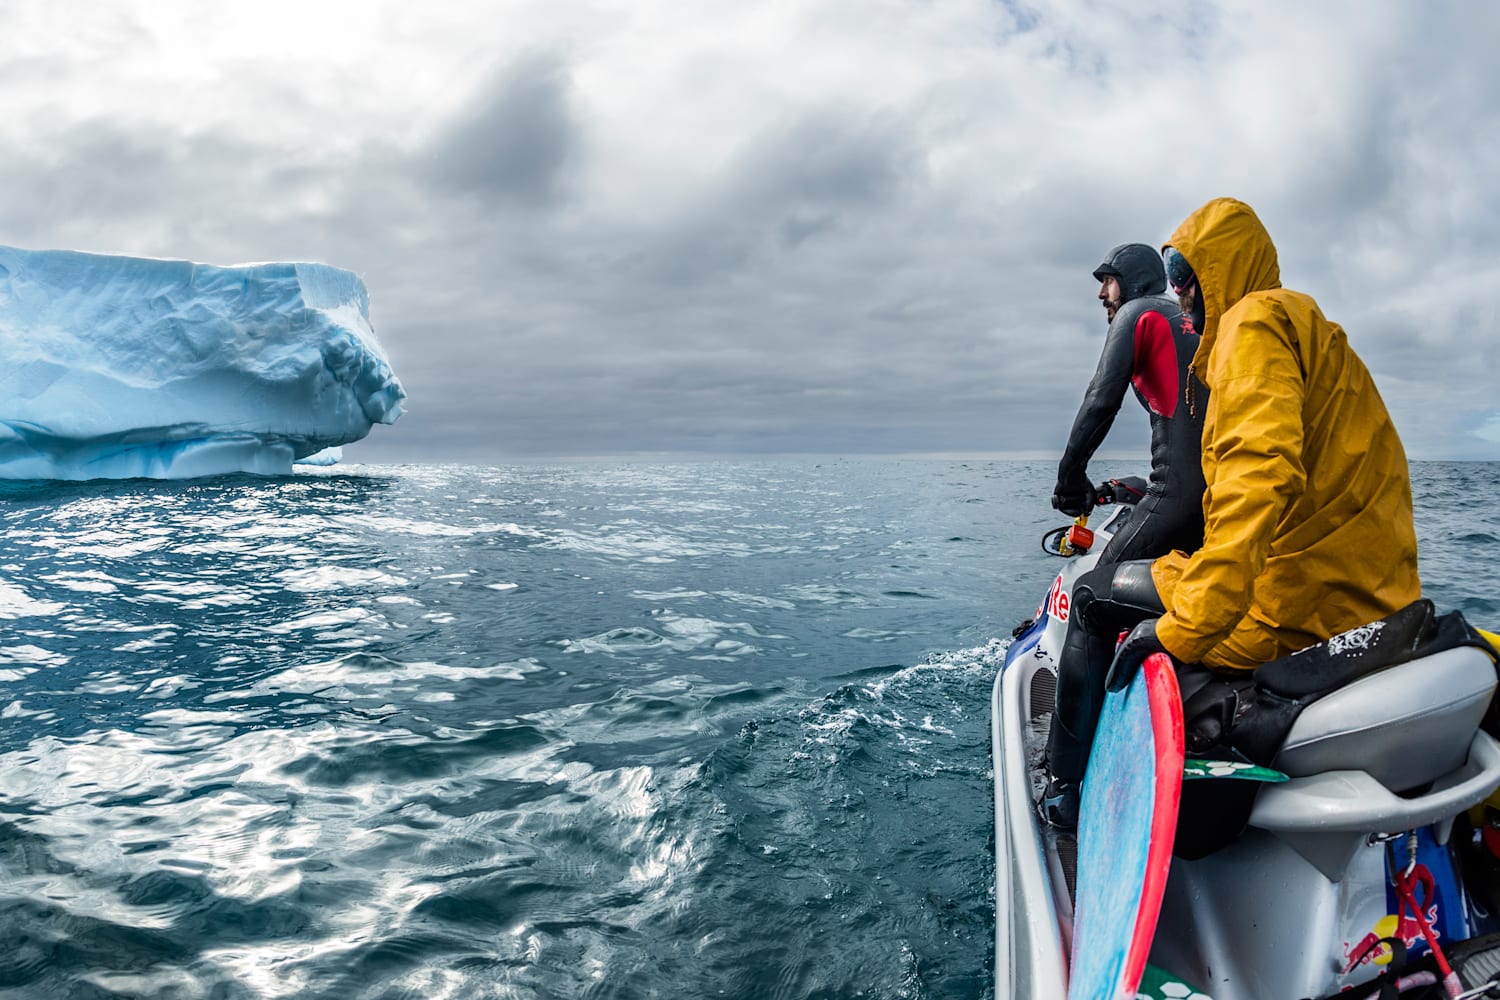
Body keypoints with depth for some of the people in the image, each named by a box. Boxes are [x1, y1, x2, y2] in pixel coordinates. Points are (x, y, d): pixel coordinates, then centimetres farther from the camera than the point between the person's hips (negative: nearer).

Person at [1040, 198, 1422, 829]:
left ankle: (1066, 789, 16)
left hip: (1302, 608, -10)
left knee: (1092, 594, 4)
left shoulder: (1255, 320, -10)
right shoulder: (1310, 330, 22)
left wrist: (1186, 626, -28)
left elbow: (1260, 474, -27)